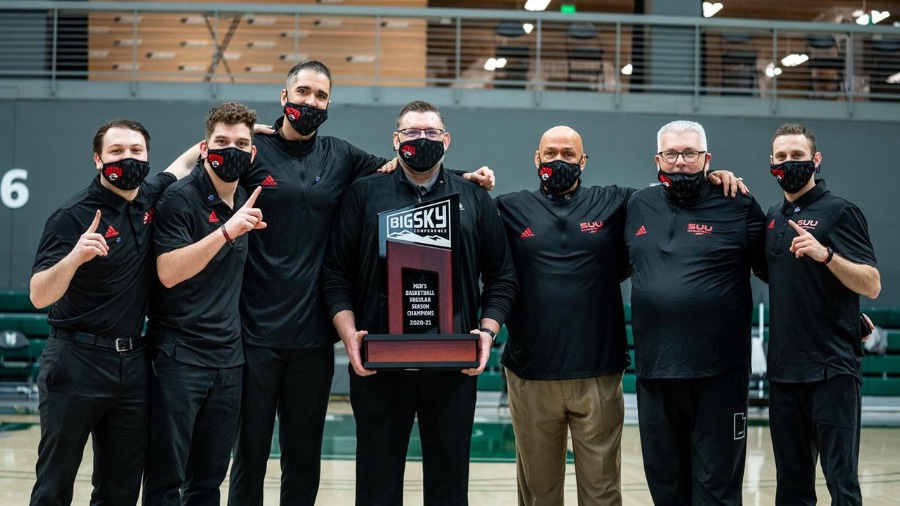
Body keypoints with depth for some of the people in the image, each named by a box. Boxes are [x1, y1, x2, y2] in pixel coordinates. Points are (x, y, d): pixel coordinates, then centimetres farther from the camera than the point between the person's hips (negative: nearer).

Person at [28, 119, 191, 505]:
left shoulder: (151, 197, 5)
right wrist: (75, 256, -35)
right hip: (76, 361, -5)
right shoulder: (73, 216, -11)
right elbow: (39, 296, -18)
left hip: (132, 362, 5)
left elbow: (177, 169, 28)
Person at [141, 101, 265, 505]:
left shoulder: (244, 202, 13)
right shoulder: (179, 199, -8)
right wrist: (227, 231, -26)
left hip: (229, 361, 7)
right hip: (180, 359, -6)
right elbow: (169, 272, -21)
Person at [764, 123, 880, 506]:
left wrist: (825, 254, -28)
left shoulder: (839, 212, -5)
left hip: (832, 369, -6)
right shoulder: (772, 218, 14)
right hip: (783, 371, 6)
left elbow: (871, 285, -10)